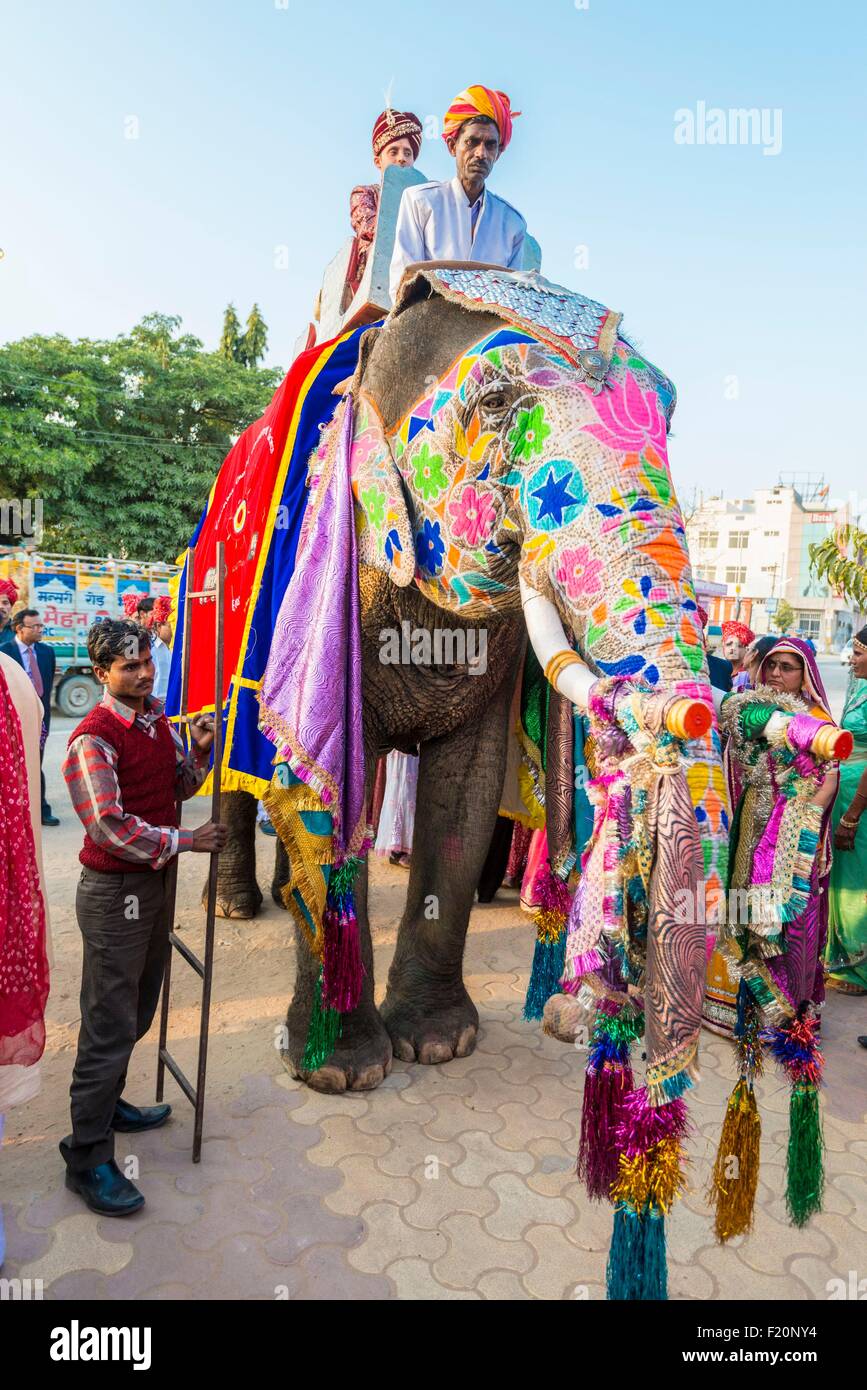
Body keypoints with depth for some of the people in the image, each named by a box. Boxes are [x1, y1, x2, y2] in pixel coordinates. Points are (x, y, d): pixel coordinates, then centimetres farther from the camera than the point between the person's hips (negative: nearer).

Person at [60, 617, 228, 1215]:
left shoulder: (156, 720, 6)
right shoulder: (93, 738, -20)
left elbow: (180, 787, 12)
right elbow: (109, 826, -25)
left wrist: (198, 749, -7)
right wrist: (186, 841, -21)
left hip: (154, 880, 8)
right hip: (114, 891, -8)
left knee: (137, 1010, 22)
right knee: (111, 1024, 0)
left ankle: (107, 1104, 42)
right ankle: (87, 1159, 15)